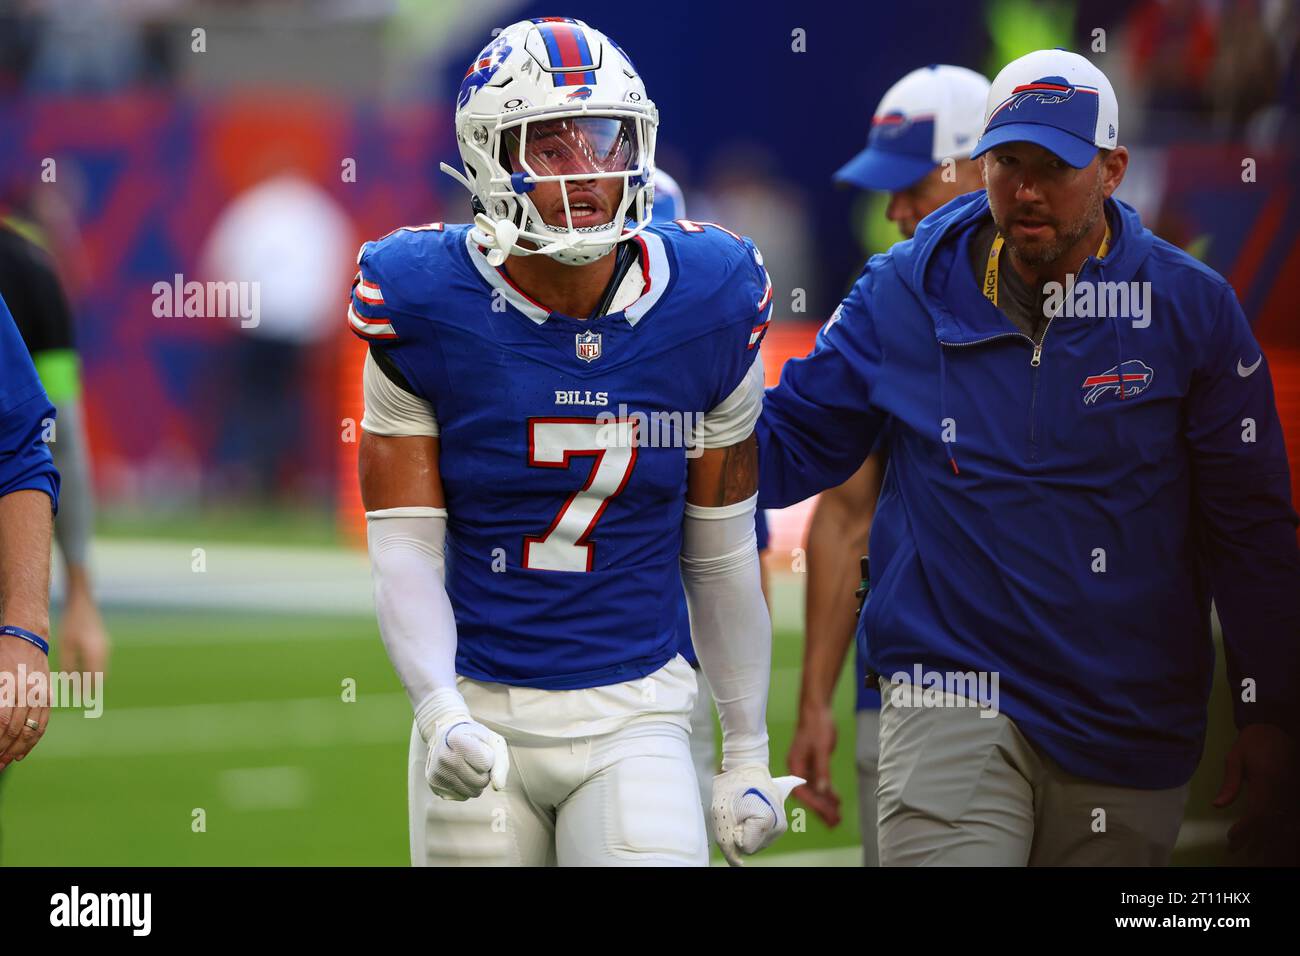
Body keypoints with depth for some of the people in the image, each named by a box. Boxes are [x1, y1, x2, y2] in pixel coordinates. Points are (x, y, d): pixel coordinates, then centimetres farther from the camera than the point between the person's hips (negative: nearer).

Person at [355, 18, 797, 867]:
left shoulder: (707, 310, -1)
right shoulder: (428, 313, -6)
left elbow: (722, 557, 8)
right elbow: (406, 551, -6)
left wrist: (748, 753, 9)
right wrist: (440, 713, -22)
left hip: (634, 717, 0)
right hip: (479, 711, 0)